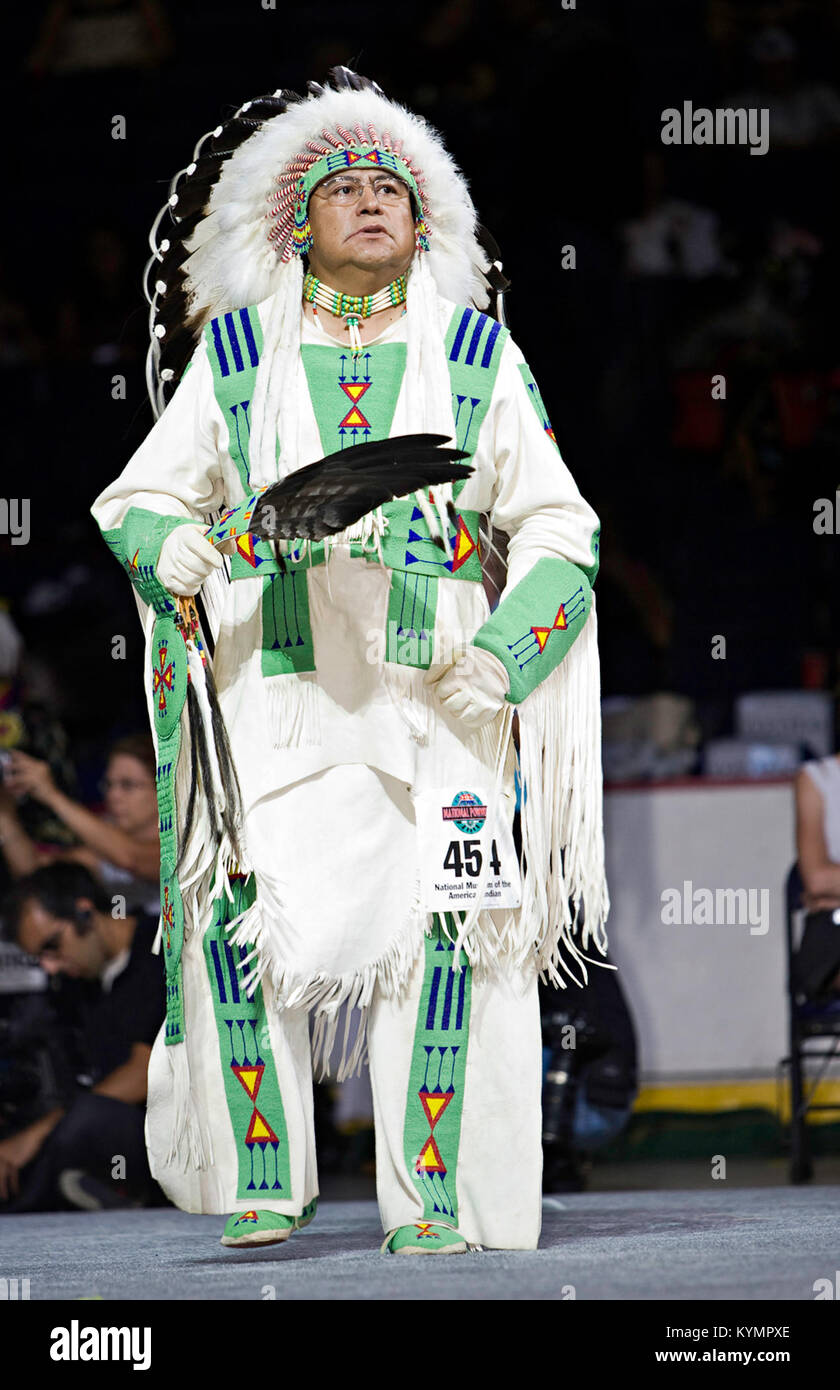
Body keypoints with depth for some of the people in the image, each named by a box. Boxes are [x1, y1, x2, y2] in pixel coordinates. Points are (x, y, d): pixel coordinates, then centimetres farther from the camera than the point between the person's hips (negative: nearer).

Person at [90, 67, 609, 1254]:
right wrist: (169, 547, -10)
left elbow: (557, 525, 10)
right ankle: (261, 1181, 1)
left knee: (438, 923, -11)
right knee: (247, 910, -12)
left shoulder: (476, 353, 12)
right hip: (275, 676, 0)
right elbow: (143, 494, 14)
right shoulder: (234, 351, 12)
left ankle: (430, 1200, -5)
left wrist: (506, 652, -6)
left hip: (434, 681, 0)